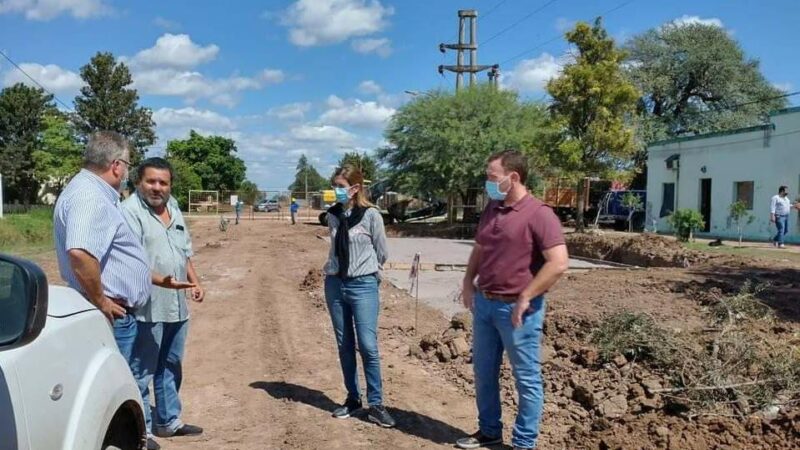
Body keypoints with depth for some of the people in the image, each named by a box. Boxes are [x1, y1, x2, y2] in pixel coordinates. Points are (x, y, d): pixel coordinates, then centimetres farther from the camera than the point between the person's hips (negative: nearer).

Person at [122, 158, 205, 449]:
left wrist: (195, 281, 16)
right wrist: (158, 280, -32)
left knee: (171, 367, 19)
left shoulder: (173, 208, 14)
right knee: (141, 373, 0)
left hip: (177, 306, 9)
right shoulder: (130, 211, -12)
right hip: (147, 308, -8)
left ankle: (169, 421, 32)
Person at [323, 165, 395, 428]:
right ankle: (353, 398, 23)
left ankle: (375, 405, 4)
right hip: (335, 284, 5)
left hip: (363, 285, -4)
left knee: (368, 346, -6)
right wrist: (336, 269, 13)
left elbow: (382, 254, 1)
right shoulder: (333, 215, 4)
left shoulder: (371, 215, -9)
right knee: (344, 345, 10)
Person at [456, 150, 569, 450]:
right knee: (484, 372, 17)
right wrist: (468, 283, 9)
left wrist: (524, 298, -20)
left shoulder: (539, 214, -15)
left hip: (517, 309, -8)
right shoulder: (491, 209, 9)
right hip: (484, 304, 8)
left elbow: (559, 263, -22)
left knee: (526, 379, 7)